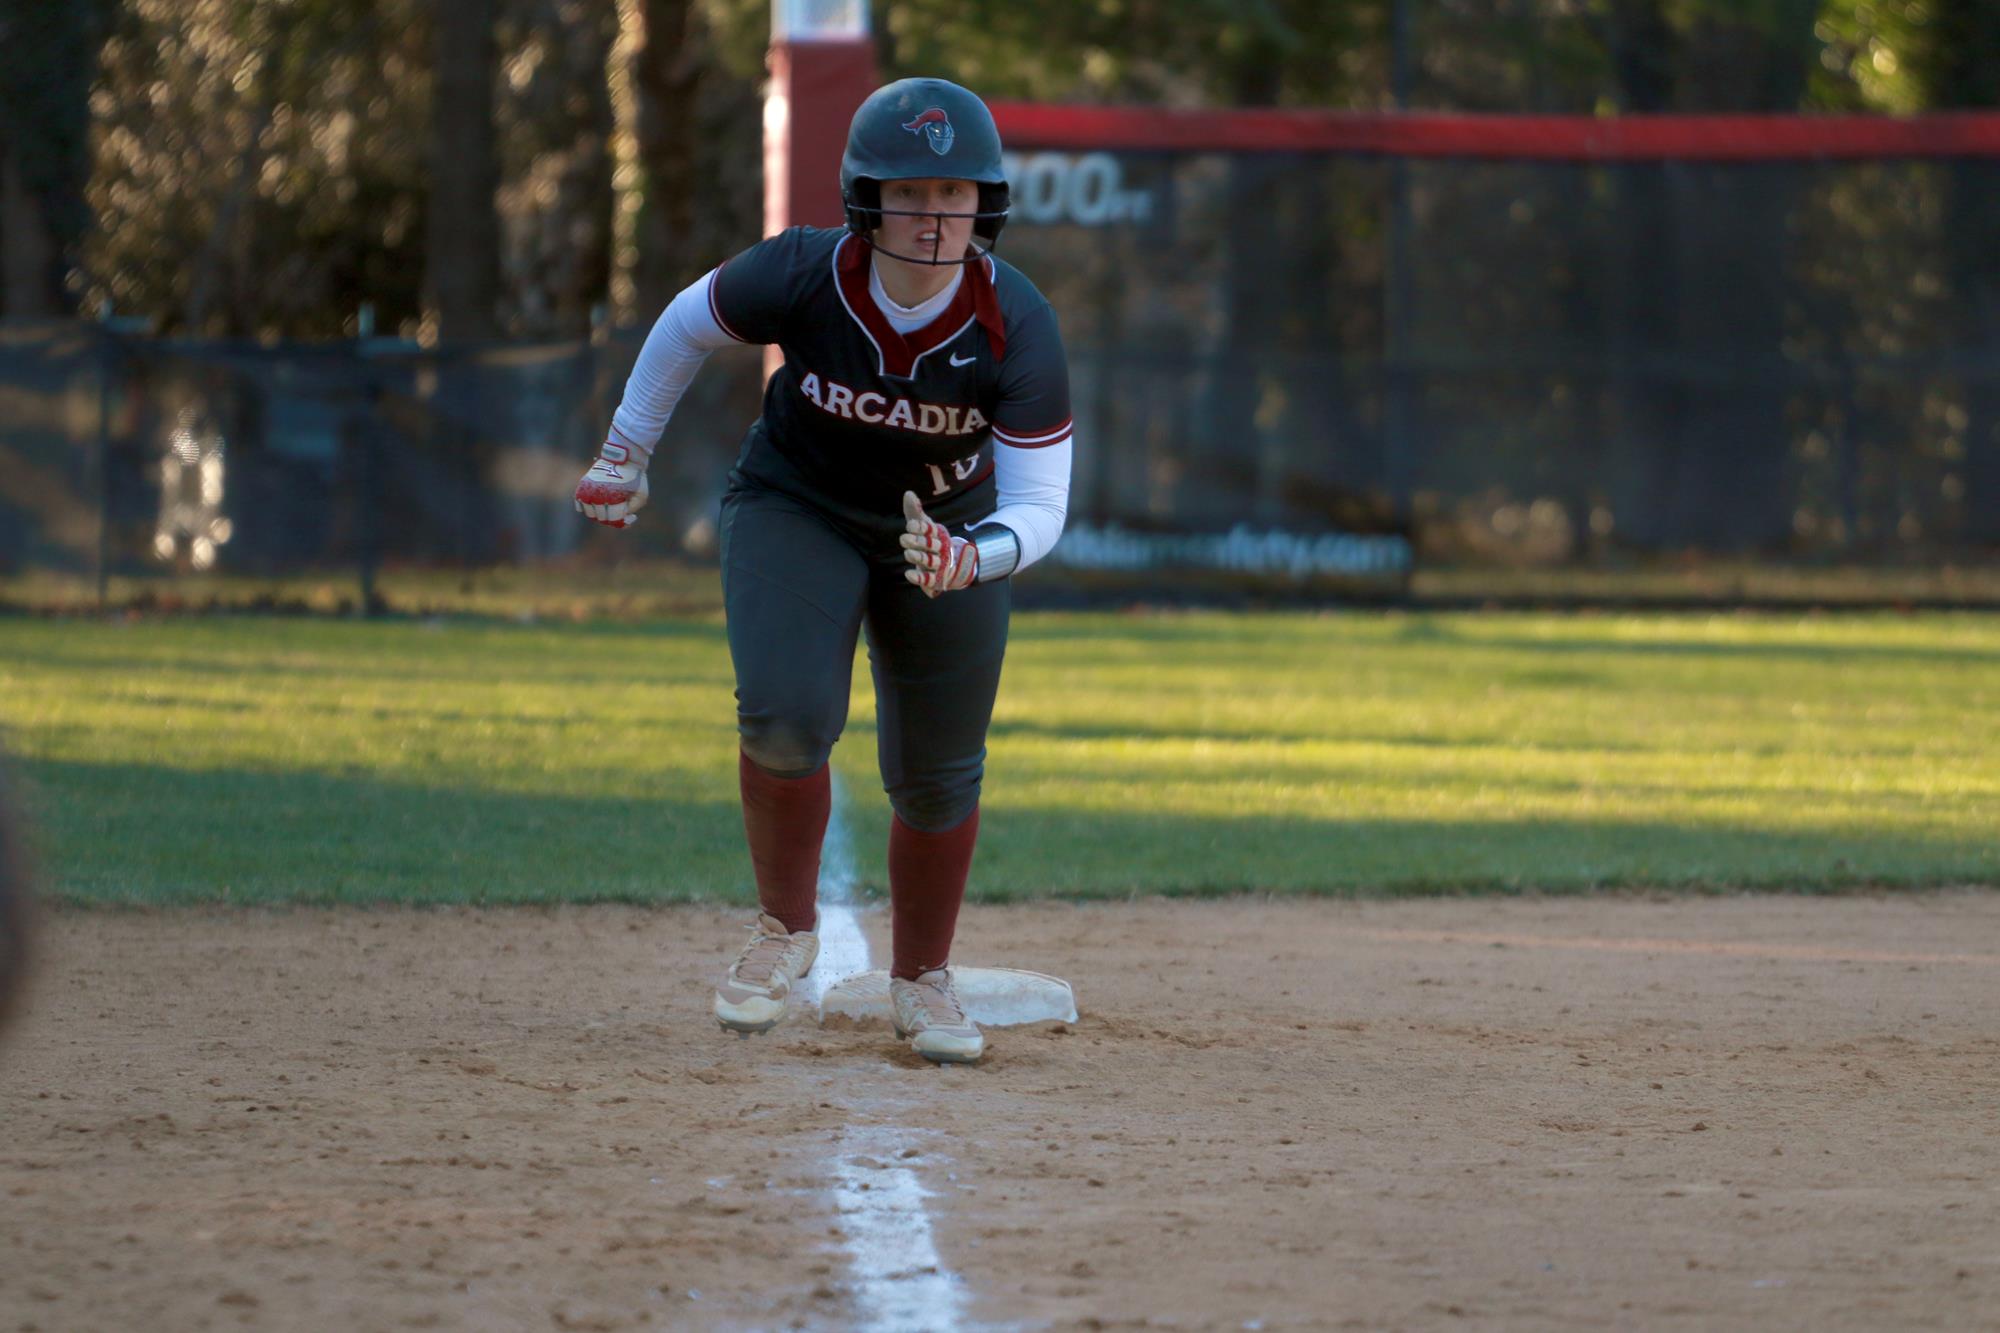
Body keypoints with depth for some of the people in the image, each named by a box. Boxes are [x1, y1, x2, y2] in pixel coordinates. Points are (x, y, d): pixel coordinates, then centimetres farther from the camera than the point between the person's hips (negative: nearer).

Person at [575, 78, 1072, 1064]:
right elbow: (688, 324, -5)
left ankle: (922, 980, 32)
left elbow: (1039, 507, -25)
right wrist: (625, 456, 4)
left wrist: (971, 559, -46)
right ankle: (785, 928, 2)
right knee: (787, 714, -24)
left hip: (951, 528, 1)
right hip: (793, 510, -1)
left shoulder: (1016, 326, -29)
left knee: (937, 778, 7)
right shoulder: (799, 279, -28)